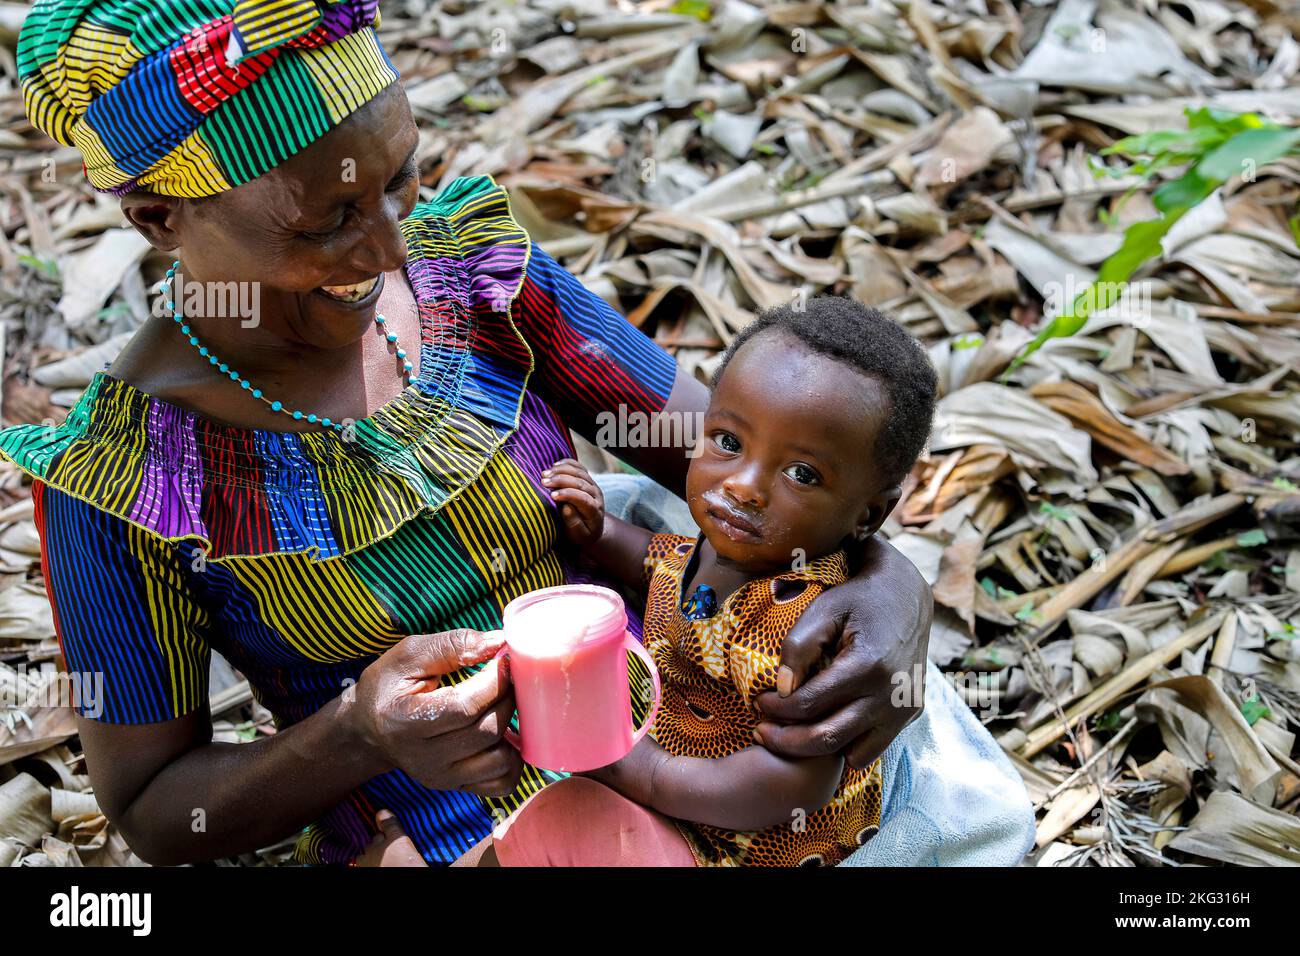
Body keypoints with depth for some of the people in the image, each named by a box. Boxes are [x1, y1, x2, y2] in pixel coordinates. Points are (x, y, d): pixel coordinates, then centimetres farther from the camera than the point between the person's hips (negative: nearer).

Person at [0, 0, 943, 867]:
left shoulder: (471, 268, -6)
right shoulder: (117, 482, -15)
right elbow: (151, 810, -6)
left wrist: (889, 579, -24)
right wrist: (362, 736, -26)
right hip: (434, 844, -2)